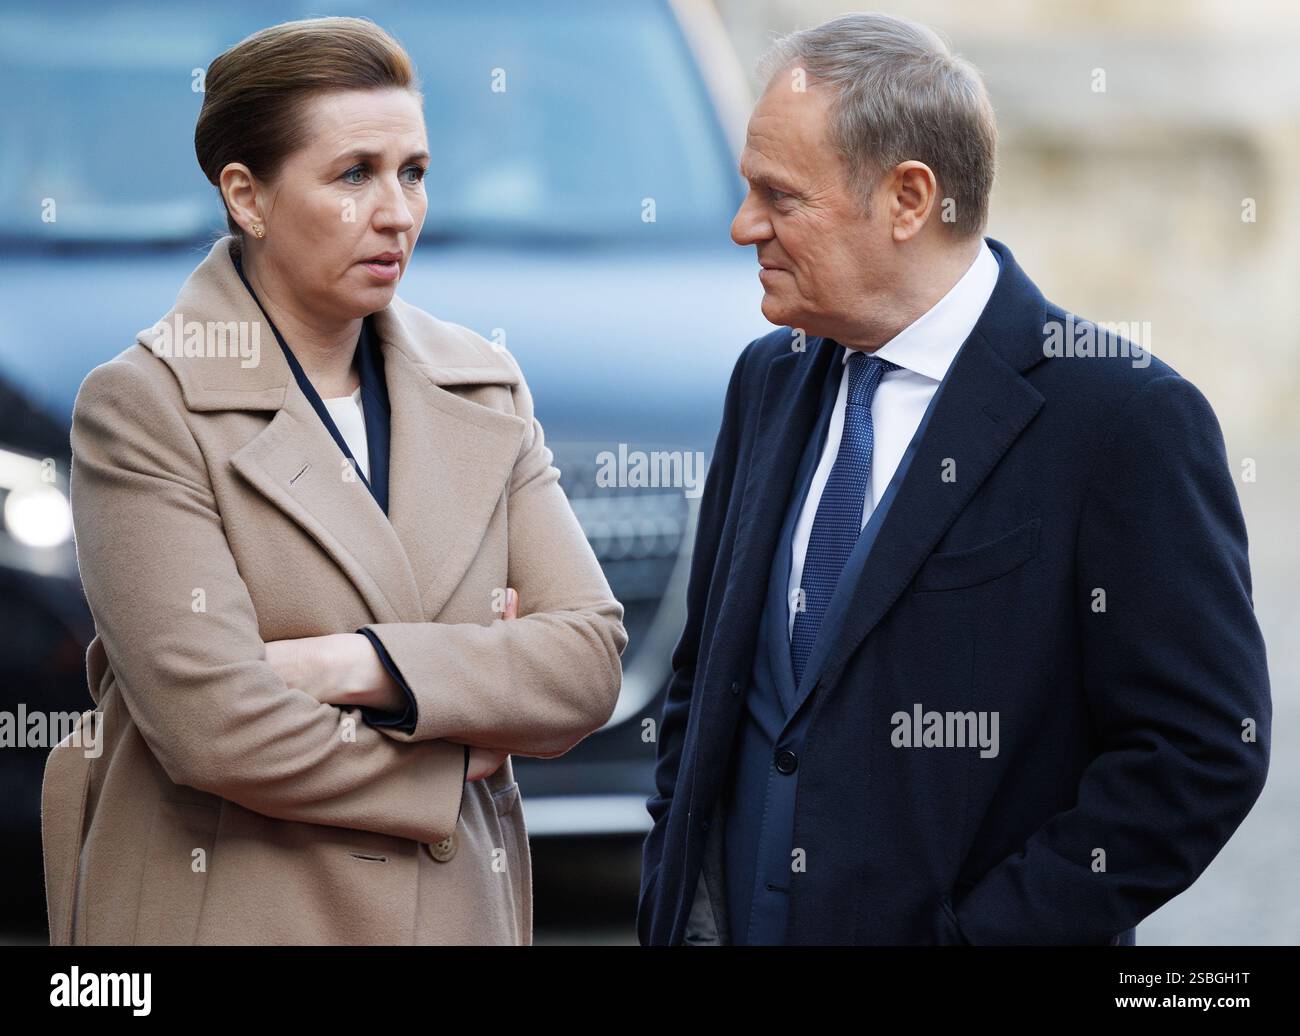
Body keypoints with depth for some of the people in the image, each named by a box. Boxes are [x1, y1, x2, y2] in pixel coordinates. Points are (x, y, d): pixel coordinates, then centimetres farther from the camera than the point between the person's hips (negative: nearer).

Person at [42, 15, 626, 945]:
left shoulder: (484, 390, 6)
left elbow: (591, 660, -4)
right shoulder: (145, 407, -10)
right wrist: (440, 764, -8)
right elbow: (215, 726, -19)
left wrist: (359, 664, -16)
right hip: (227, 911, -4)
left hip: (459, 904, 5)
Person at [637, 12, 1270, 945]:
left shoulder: (1126, 421, -14)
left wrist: (977, 932, -19)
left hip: (944, 924, -6)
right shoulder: (769, 380, 7)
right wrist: (679, 894, 2)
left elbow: (1205, 751, -17)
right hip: (731, 921, 6)